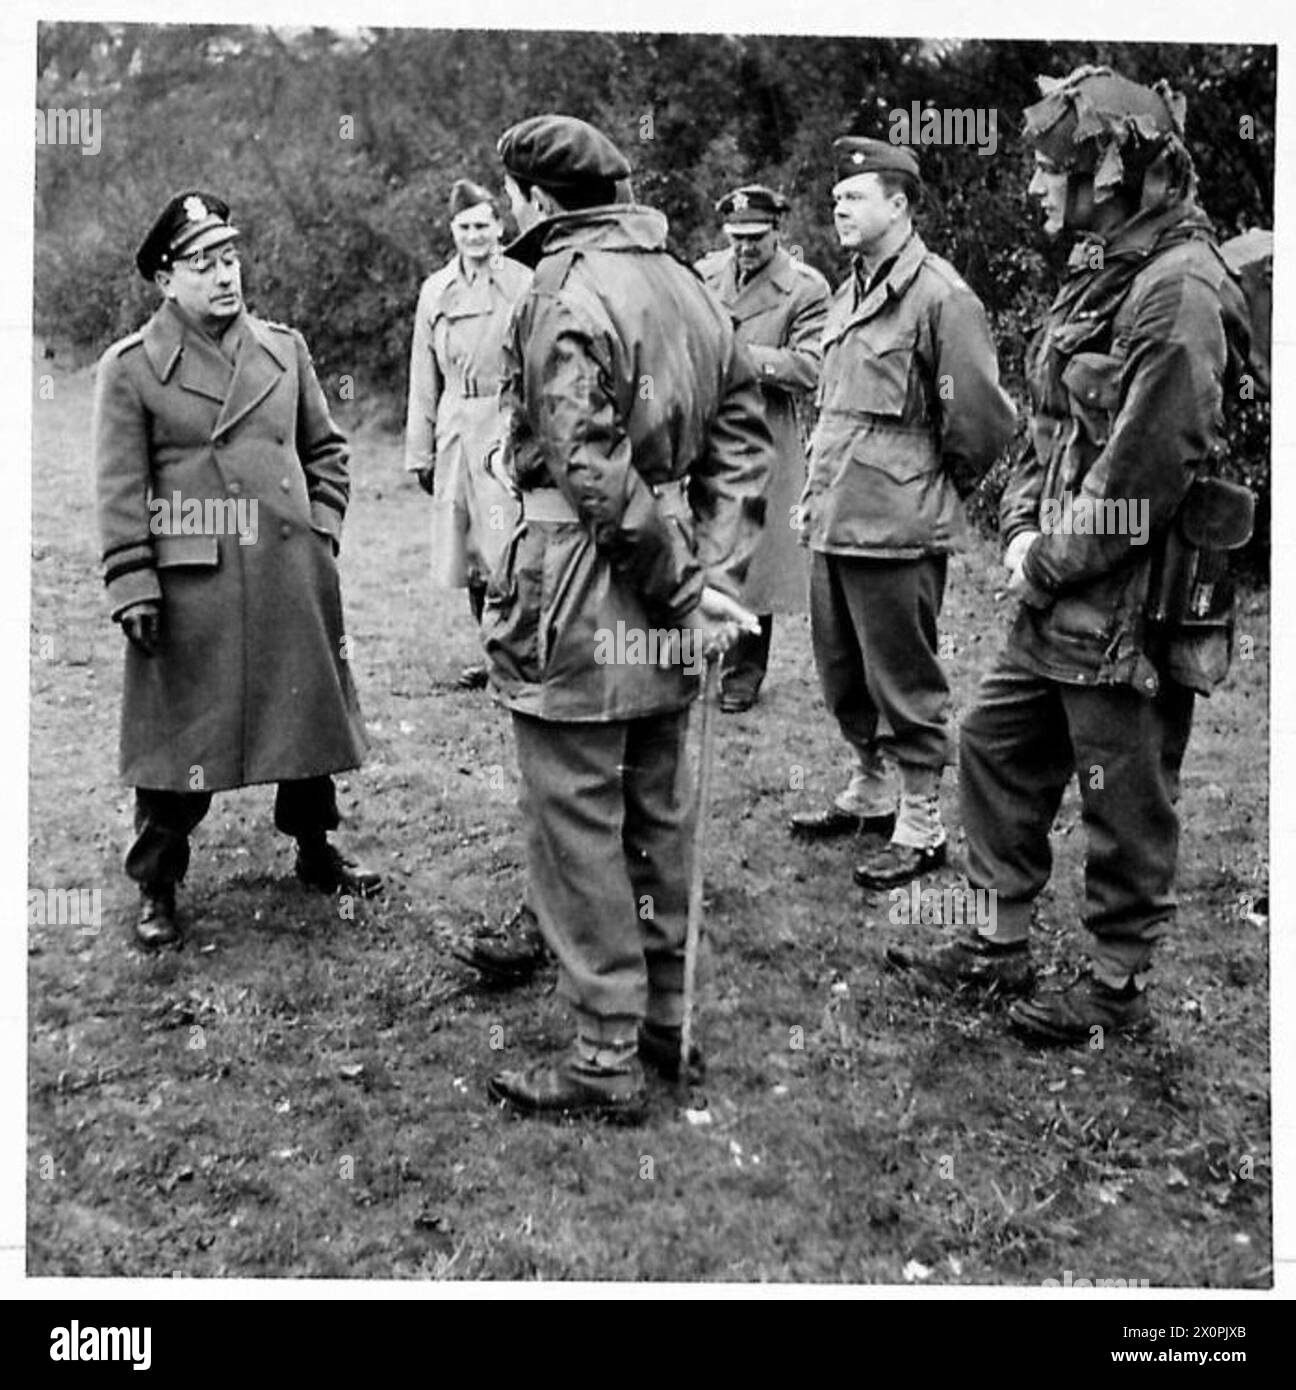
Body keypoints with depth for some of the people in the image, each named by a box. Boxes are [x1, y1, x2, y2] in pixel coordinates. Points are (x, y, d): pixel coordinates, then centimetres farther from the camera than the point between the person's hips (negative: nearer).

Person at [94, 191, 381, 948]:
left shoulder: (285, 347, 9)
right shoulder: (130, 367, -2)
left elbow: (326, 449, 16)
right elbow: (120, 489, -5)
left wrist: (321, 529, 4)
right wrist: (133, 587, -11)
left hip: (292, 574, 4)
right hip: (189, 582, -4)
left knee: (309, 714, 14)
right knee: (178, 734, 3)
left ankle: (316, 851, 34)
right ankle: (156, 889, 19)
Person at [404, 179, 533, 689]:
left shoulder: (524, 284, -1)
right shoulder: (434, 291, 11)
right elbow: (423, 380, 14)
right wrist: (420, 451, 11)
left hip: (509, 431, -4)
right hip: (455, 434, 4)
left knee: (505, 551, -11)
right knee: (470, 556, 8)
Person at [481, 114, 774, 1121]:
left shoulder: (565, 293, -13)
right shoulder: (685, 283, 13)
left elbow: (592, 470, -22)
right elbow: (745, 437, 11)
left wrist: (681, 582, -14)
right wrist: (713, 570, 3)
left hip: (584, 603, -8)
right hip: (665, 620, 9)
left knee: (580, 833, 2)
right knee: (660, 822, 17)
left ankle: (606, 1060, 12)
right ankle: (663, 1024, 31)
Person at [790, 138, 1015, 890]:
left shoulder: (940, 296, -13)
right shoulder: (850, 292, 14)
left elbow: (983, 420, -12)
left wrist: (934, 489, 1)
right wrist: (822, 489, 16)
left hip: (897, 530, -9)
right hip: (833, 520, 9)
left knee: (905, 679, 1)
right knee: (844, 673, 18)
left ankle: (921, 827, 14)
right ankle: (870, 792, 35)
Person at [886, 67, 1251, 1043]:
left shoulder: (1177, 290, -17)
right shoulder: (1098, 277, 13)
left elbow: (1145, 469, -23)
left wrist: (1053, 561, -13)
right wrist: (1023, 531, 4)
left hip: (1132, 613, -10)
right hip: (1061, 604, 10)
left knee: (1126, 807, 5)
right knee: (996, 749, 16)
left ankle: (1119, 987, 23)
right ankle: (1003, 946, 31)